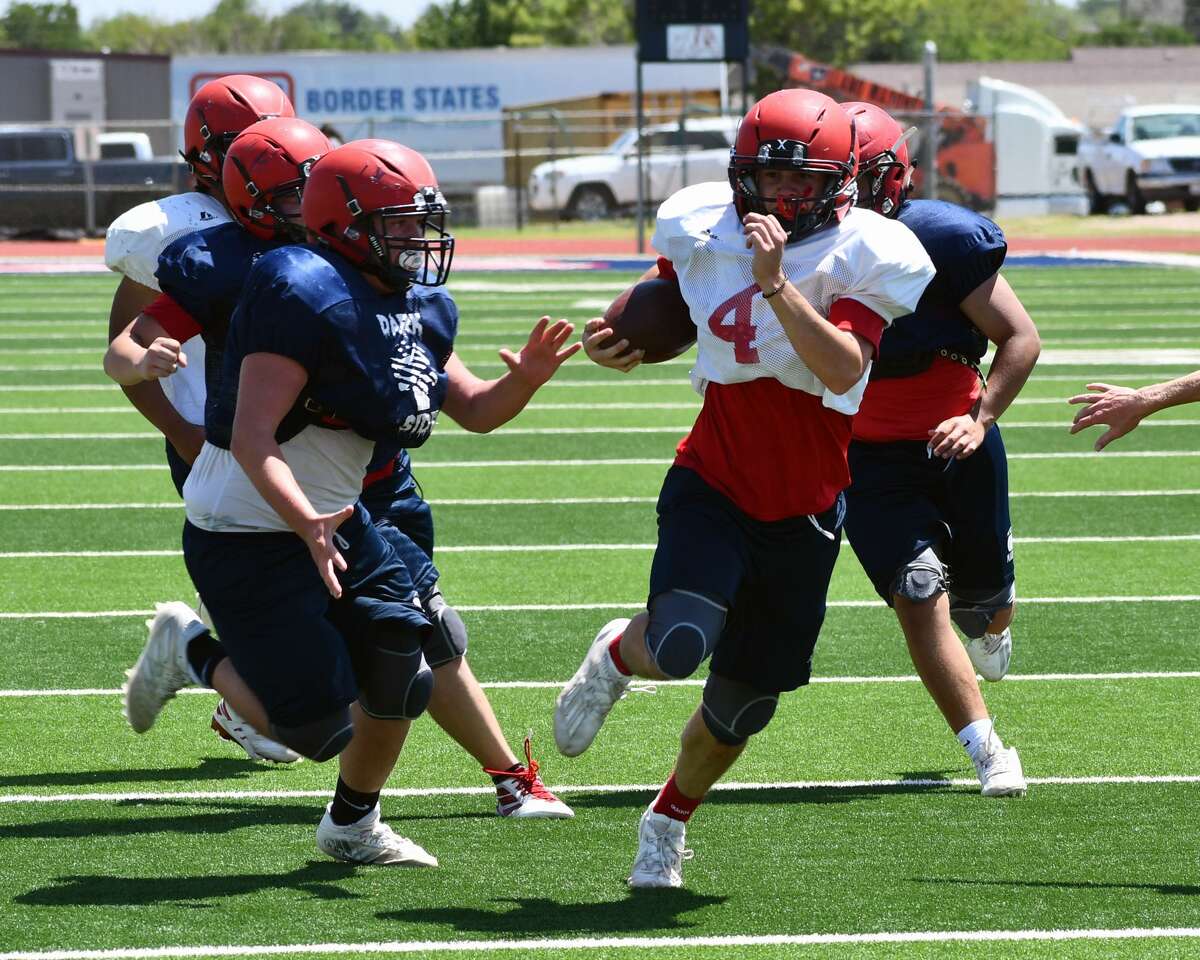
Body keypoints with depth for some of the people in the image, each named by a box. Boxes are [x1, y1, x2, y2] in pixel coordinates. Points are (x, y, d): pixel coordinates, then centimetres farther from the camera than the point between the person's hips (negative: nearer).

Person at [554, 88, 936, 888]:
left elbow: (843, 368, -30)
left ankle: (669, 820, 39)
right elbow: (662, 286, 19)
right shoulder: (705, 232, -6)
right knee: (678, 644, -28)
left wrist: (775, 282, -37)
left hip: (803, 512, 0)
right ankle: (617, 655, 9)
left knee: (743, 702, 11)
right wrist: (616, 332, 0)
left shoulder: (860, 258, -13)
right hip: (714, 484, 0)